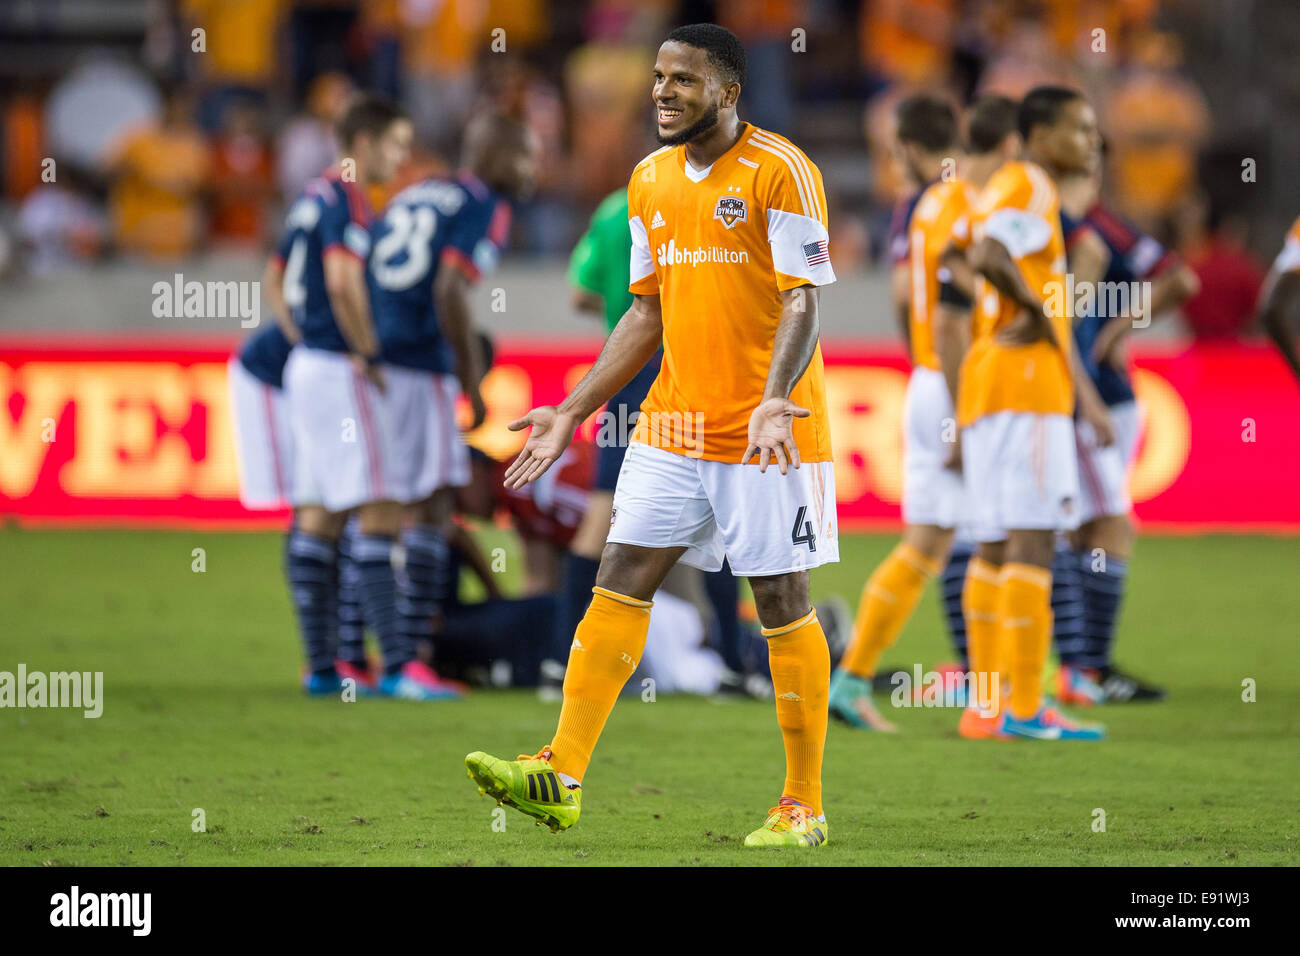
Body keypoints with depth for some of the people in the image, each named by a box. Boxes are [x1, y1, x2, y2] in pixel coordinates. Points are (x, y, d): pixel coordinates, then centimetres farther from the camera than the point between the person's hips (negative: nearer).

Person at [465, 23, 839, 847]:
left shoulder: (780, 170, -9)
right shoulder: (652, 180, 12)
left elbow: (804, 302, -14)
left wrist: (773, 400, -30)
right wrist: (571, 414, 14)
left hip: (769, 434, -6)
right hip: (673, 427, 6)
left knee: (782, 601, -1)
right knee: (620, 582, -1)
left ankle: (804, 806, 7)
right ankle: (562, 777, -3)